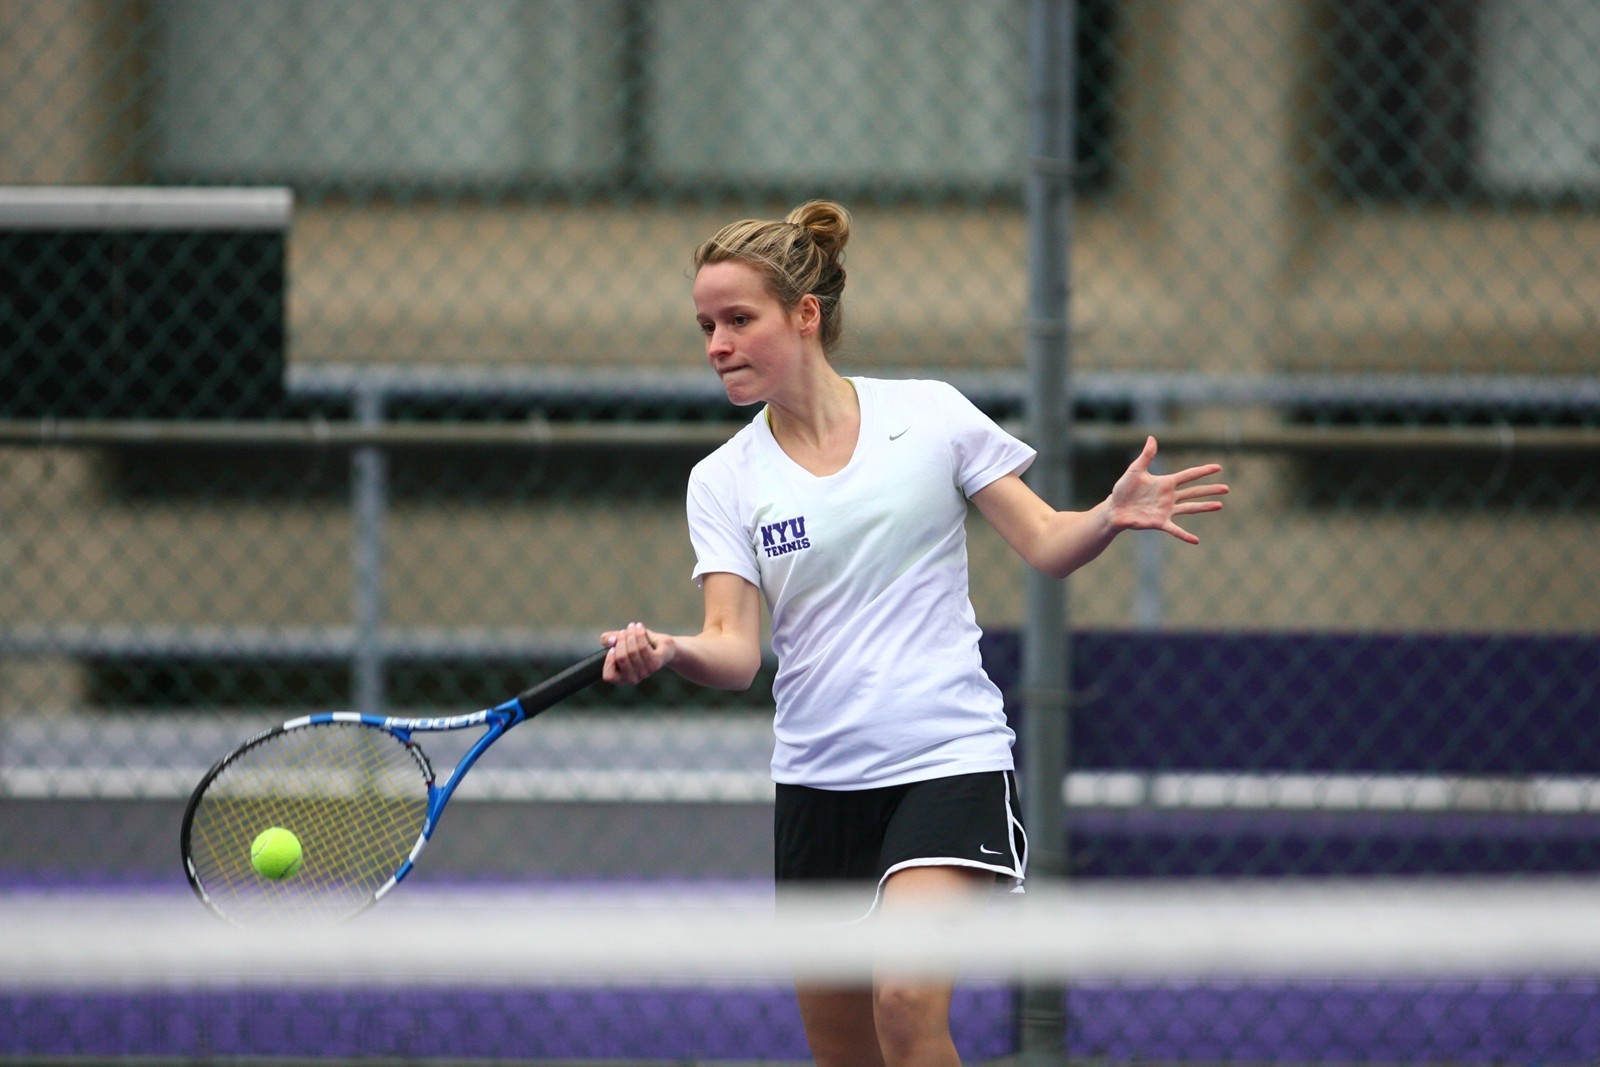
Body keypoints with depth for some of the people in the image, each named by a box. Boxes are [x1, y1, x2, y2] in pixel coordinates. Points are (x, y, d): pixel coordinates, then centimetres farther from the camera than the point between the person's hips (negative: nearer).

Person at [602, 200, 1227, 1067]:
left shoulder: (930, 416, -1)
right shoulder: (724, 482, 4)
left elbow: (1046, 545, 3)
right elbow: (734, 650, -6)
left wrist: (1113, 516, -18)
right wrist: (668, 653, -28)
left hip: (948, 760, -3)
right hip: (818, 780, 3)